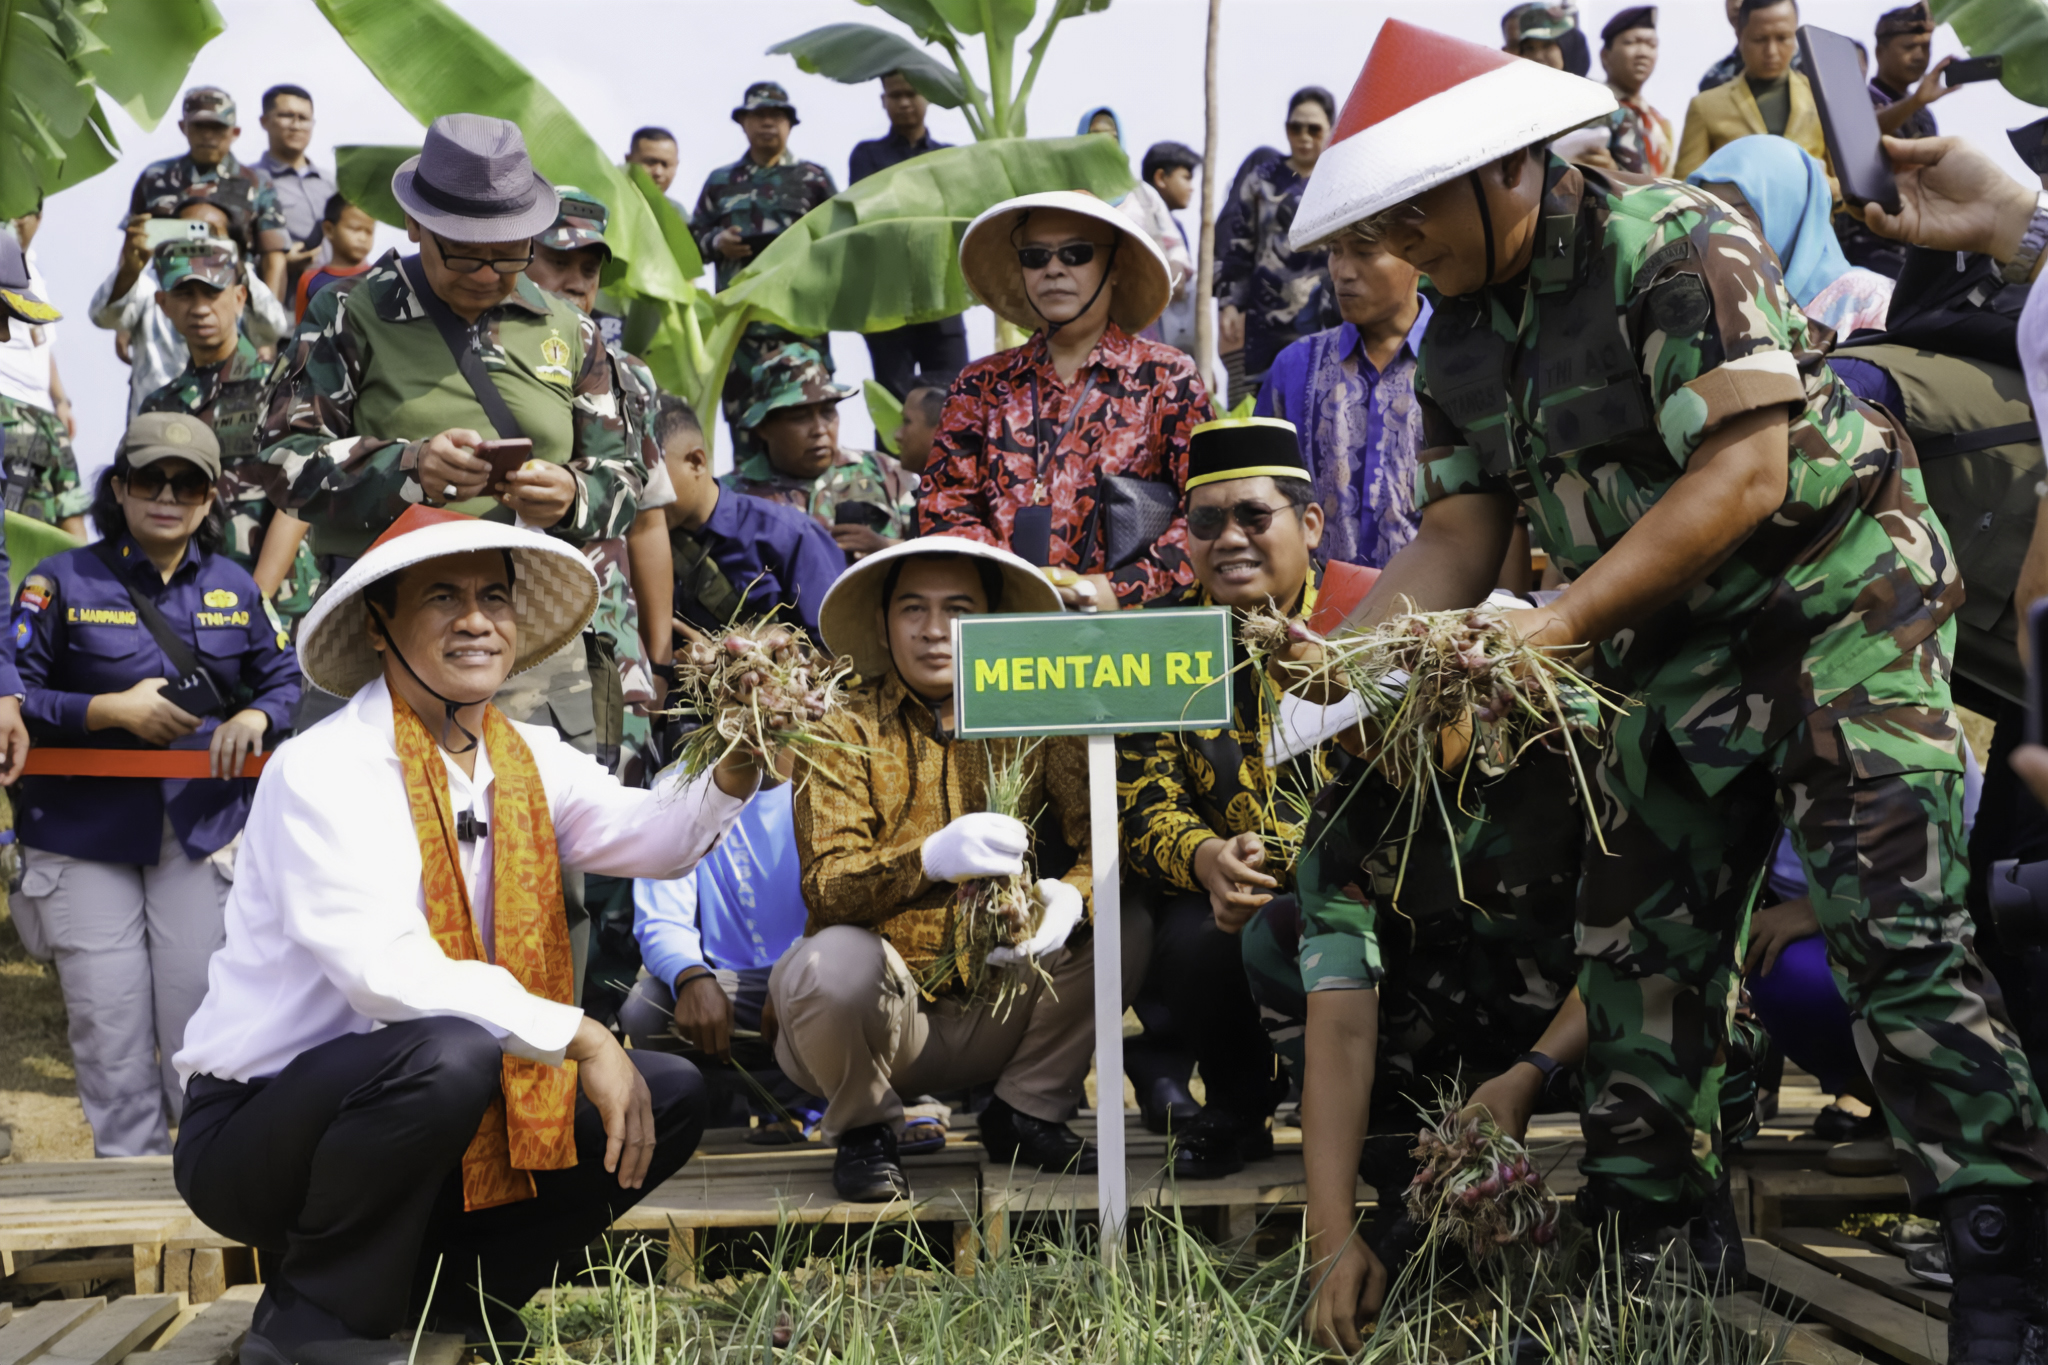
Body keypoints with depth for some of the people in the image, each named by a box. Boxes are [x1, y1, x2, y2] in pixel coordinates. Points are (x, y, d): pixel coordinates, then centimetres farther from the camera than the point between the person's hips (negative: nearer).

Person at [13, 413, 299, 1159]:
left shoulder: (233, 586, 9)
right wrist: (112, 711, -15)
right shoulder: (62, 582, 0)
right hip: (83, 838, -1)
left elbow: (286, 678, 14)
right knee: (109, 1030, 1)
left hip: (204, 831, 1)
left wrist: (255, 717, -8)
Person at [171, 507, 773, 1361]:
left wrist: (737, 767, -22)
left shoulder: (526, 759, 4)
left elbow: (657, 838, -3)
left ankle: (441, 1291, 7)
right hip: (251, 1124, -7)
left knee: (668, 1098, 0)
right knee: (448, 1053, -36)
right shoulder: (321, 771, -19)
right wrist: (580, 1036, -27)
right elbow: (385, 971, -30)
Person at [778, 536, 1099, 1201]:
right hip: (888, 1010, -2)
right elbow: (824, 889, -17)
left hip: (1001, 1012, 2)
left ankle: (1025, 1114, 3)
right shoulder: (846, 733, -3)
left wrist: (1072, 895, -32)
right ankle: (862, 1130, 0)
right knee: (832, 962, -33)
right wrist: (929, 860, -36)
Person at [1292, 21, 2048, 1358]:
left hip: (1837, 605, -7)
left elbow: (1743, 475, -26)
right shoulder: (1461, 335, 5)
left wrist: (1561, 625, -30)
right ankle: (1636, 1253, 18)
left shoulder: (1676, 245, -19)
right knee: (1640, 942, 7)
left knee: (1896, 936, -13)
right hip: (1678, 652, 8)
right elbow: (1458, 533, 3)